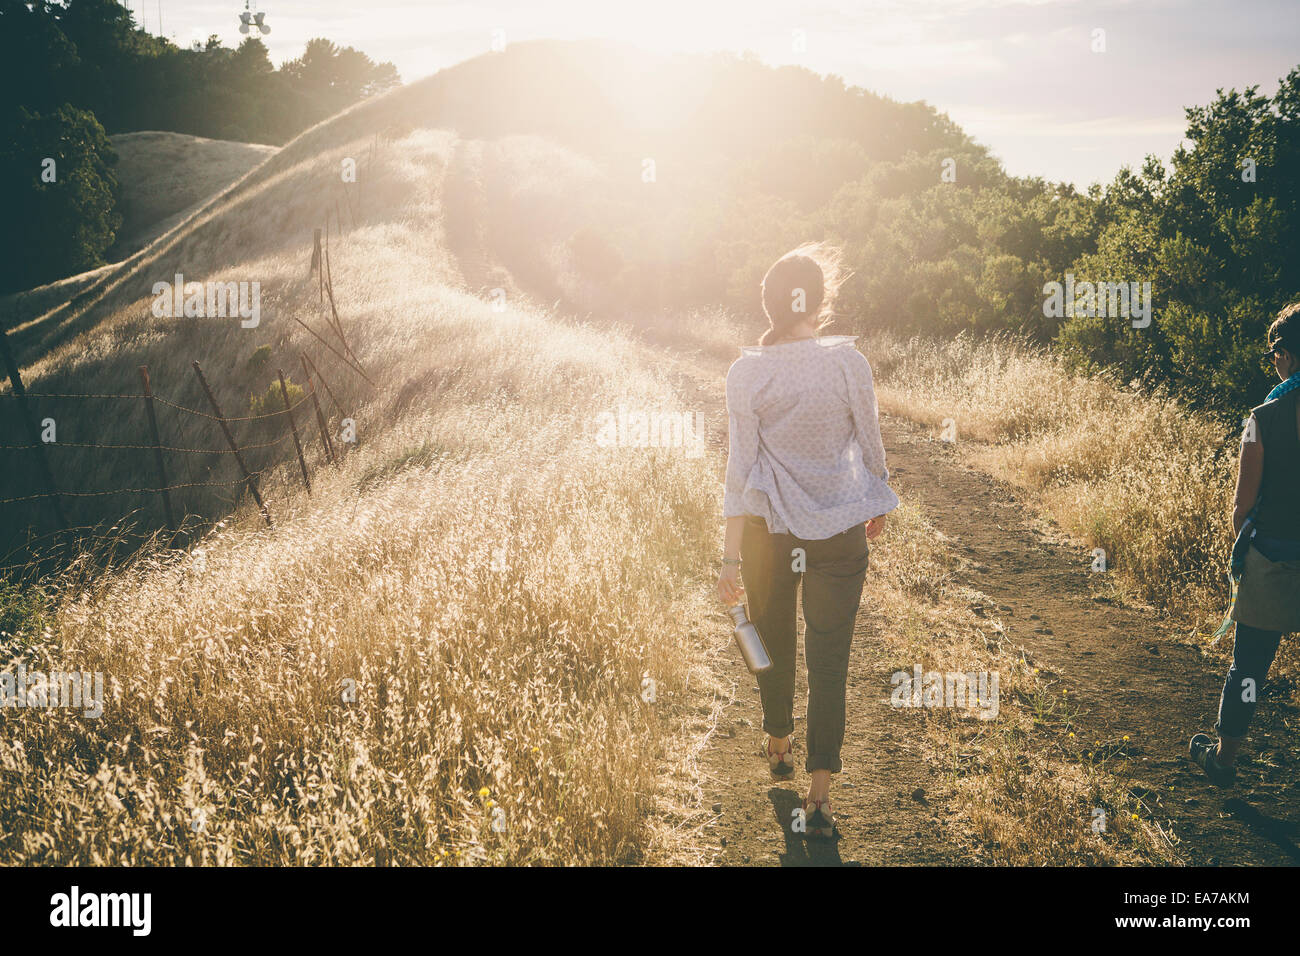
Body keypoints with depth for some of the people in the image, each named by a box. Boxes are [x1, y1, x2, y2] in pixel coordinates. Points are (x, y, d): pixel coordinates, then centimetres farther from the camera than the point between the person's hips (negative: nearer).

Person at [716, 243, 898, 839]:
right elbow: (869, 441, 0)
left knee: (773, 639, 22)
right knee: (829, 656, 4)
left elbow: (740, 467, -10)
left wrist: (732, 557, -7)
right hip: (838, 527, -1)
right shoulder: (848, 361, -11)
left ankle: (779, 747, 42)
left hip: (768, 527, 1)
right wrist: (878, 504, 18)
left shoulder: (747, 373, -10)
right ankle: (819, 794, 3)